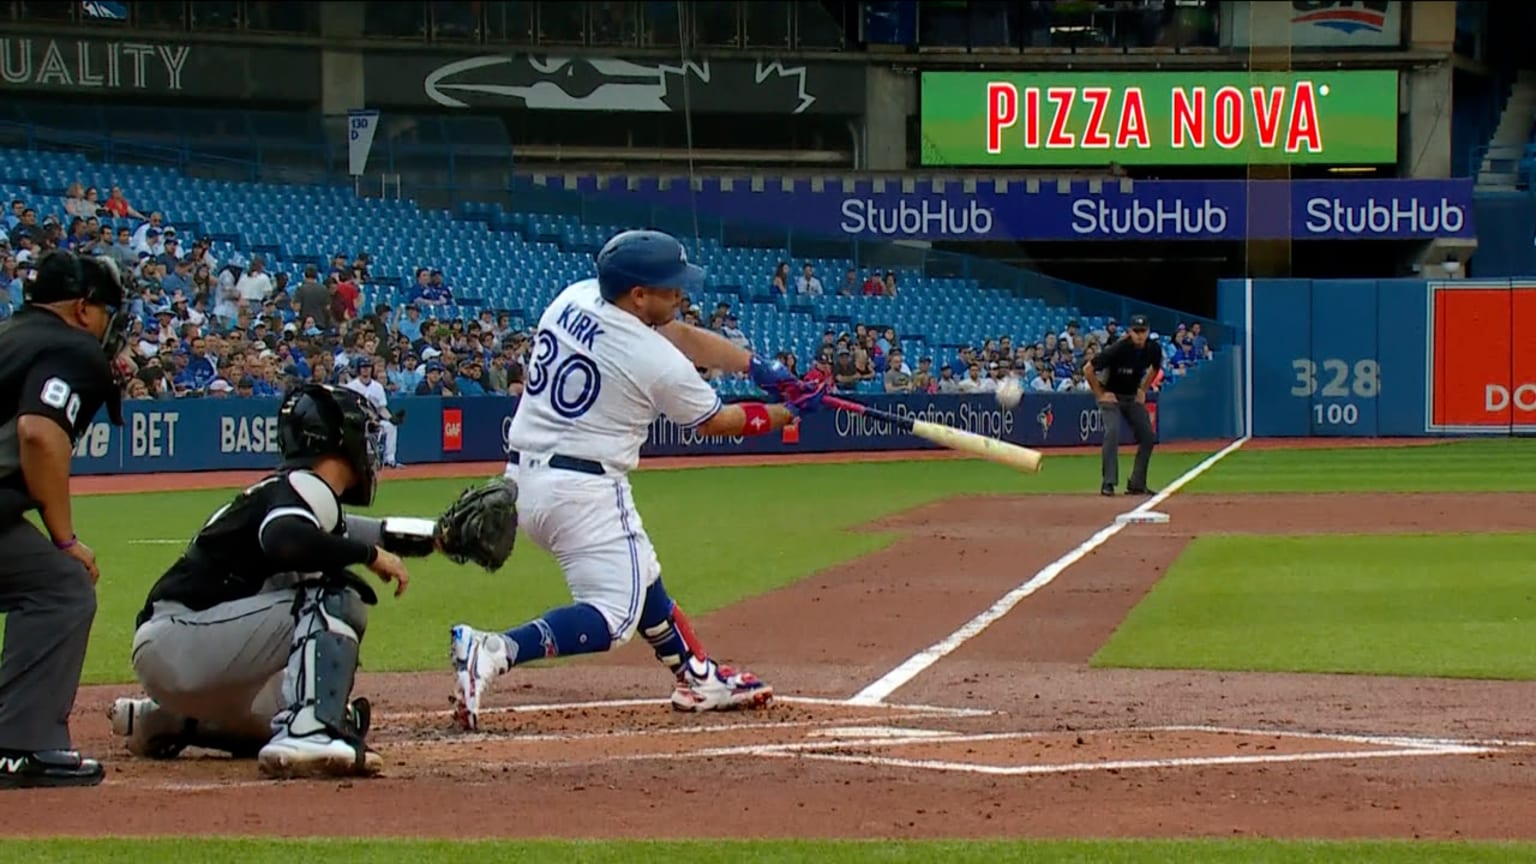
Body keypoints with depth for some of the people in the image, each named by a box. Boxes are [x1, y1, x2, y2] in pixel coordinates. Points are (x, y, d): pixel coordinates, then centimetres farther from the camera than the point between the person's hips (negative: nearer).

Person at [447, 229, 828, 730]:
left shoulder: (574, 299, 4)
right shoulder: (658, 363, -16)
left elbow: (680, 334, 13)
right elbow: (717, 422, 2)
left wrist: (757, 368, 10)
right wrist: (790, 411, 16)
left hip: (523, 478, 9)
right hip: (585, 493, -9)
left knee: (638, 576, 25)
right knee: (612, 617, -8)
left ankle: (698, 679, 36)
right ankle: (494, 652, -26)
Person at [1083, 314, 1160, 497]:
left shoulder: (1153, 349, -10)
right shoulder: (1118, 350, -27)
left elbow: (1155, 368, 15)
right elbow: (1088, 369, -22)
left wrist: (1143, 390, 8)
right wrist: (1100, 394, -17)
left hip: (1133, 397, 6)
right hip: (1111, 396, -6)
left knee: (1147, 436, -2)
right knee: (1113, 432, -25)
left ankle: (1137, 484, 9)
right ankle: (1108, 483, -23)